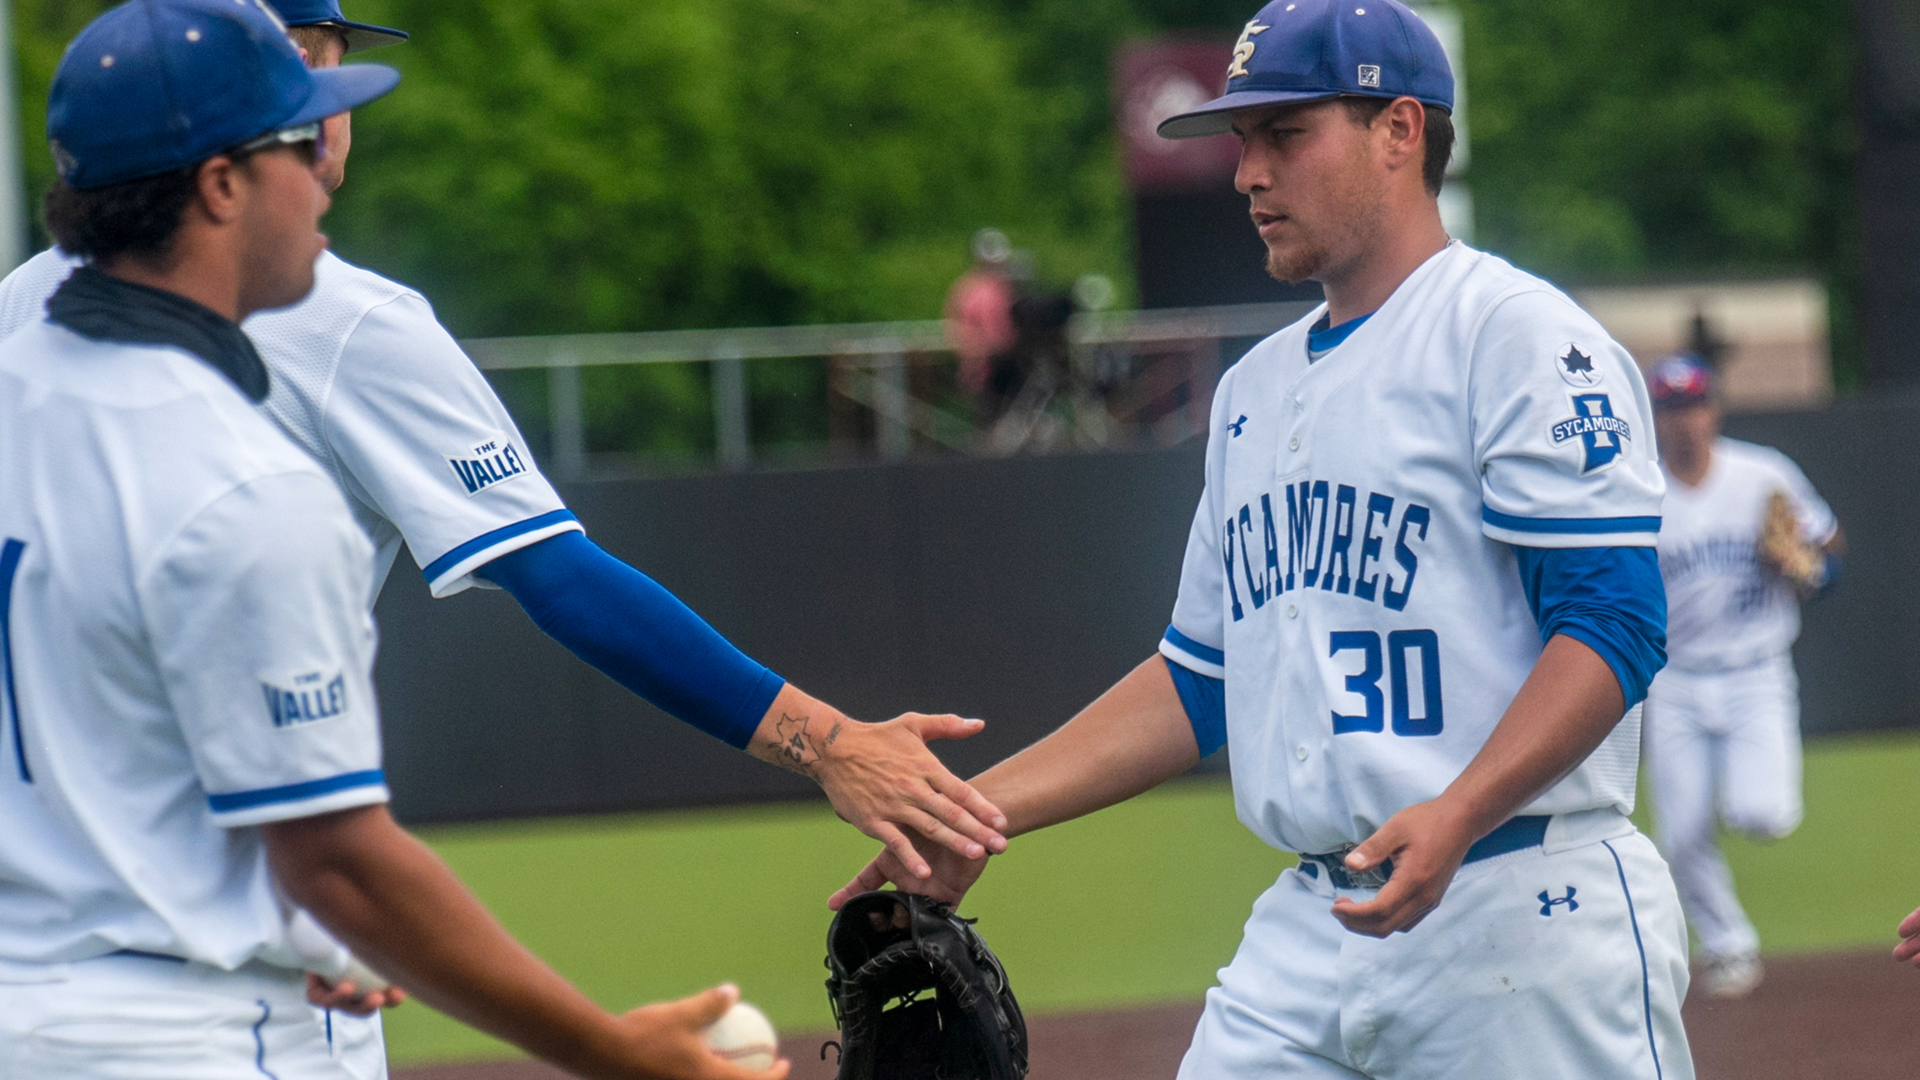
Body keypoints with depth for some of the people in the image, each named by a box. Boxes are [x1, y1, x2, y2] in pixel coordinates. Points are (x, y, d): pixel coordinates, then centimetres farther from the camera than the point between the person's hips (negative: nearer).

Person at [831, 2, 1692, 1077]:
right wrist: (973, 813, 14)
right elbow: (1199, 684, 24)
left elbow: (1615, 623, -15)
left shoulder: (1518, 334, -6)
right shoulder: (1258, 388, 20)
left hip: (1526, 918, -7)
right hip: (1308, 932, 7)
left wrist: (1455, 818, -28)